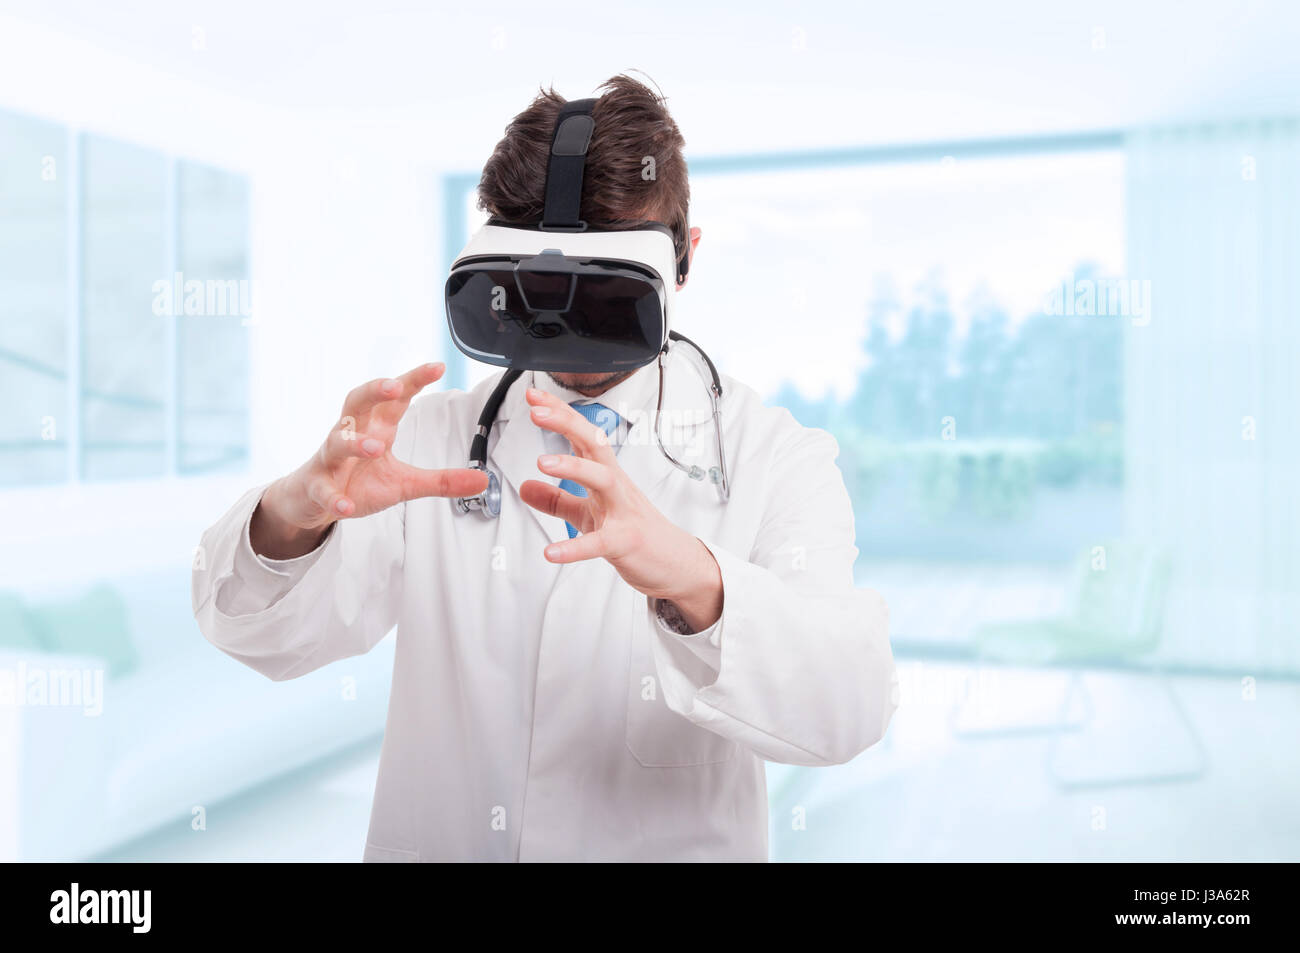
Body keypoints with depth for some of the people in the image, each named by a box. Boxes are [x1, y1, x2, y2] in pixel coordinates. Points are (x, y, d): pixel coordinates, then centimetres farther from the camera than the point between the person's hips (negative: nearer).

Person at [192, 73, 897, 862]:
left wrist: (689, 577, -36)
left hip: (676, 843, -2)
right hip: (434, 841, 3)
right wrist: (297, 509, -28)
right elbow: (267, 637, -8)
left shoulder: (776, 456, -4)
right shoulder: (432, 441, 3)